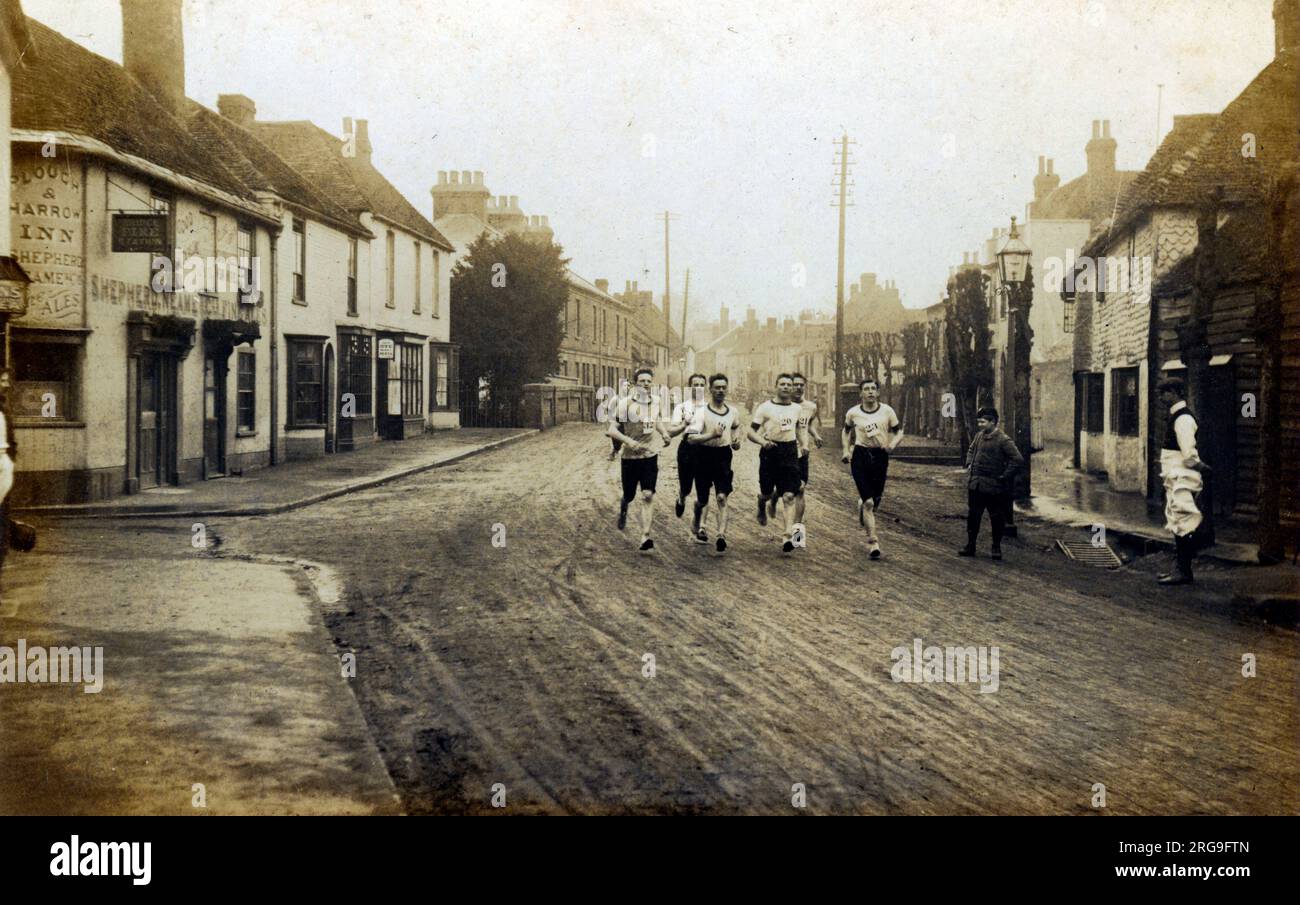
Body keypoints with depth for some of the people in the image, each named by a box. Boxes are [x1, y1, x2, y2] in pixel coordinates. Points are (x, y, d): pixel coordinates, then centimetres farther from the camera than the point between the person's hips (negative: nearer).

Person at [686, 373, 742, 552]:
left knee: (722, 497, -12)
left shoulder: (732, 412, 4)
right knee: (702, 500, 11)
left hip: (723, 457, 2)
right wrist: (712, 435, -32)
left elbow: (736, 427, 25)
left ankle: (721, 535, -19)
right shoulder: (702, 412, -11)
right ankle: (699, 527, 38)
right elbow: (690, 438, -21)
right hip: (704, 457, -2)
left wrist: (736, 440, 5)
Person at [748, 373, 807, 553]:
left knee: (789, 496, -11)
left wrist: (803, 443, 14)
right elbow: (751, 431, -5)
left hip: (790, 453, 2)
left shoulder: (796, 408, 10)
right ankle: (762, 507, 49)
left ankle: (787, 536, -18)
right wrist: (762, 441, -24)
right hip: (770, 452, -2)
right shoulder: (765, 407, -4)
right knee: (767, 493, 10)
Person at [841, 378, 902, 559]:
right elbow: (847, 430, 19)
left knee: (875, 501, 10)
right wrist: (846, 450, 7)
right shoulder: (853, 413, -1)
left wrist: (893, 443, -14)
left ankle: (862, 504, 48)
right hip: (860, 457, -2)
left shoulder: (887, 411, -1)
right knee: (868, 502, -11)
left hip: (880, 456, 2)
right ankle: (873, 541, -7)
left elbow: (898, 432, 7)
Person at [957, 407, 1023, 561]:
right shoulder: (979, 435, 8)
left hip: (993, 487, -6)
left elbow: (1018, 460, -16)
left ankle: (996, 548, 16)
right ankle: (970, 546, 18)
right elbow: (971, 450, 29)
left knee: (997, 518, 5)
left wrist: (1005, 476, -14)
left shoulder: (1003, 440, -14)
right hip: (975, 484, 6)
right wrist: (969, 464, 13)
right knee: (972, 515, 9)